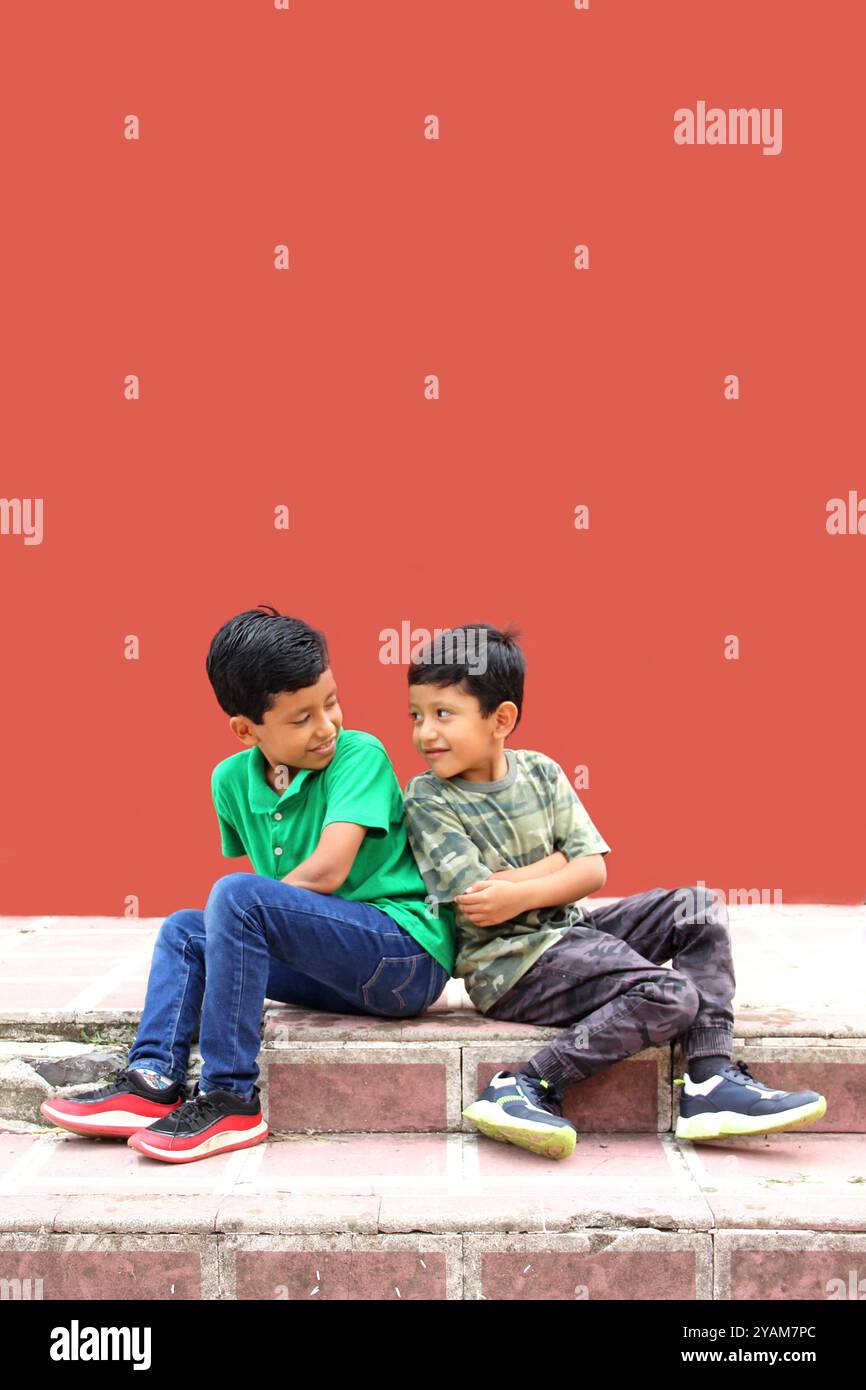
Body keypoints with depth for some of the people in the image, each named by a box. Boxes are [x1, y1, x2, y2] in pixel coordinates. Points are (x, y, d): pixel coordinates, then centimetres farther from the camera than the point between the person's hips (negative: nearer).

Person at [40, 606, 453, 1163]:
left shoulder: (360, 753, -12)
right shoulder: (233, 779, 6)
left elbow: (327, 871, -23)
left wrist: (238, 916, -11)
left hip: (410, 953, -8)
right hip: (338, 974, 8)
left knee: (238, 895, -24)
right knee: (184, 927, 11)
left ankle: (229, 1100, -20)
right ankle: (154, 1081, -5)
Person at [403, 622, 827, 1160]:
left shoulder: (540, 772, 5)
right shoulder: (429, 800, -9)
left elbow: (594, 872, -2)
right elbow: (479, 902, -18)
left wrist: (519, 893, -16)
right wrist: (561, 860, -12)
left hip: (569, 932, 7)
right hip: (509, 965, -7)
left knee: (698, 908, -5)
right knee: (670, 996, -24)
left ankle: (710, 1079, -13)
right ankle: (526, 1091, -25)